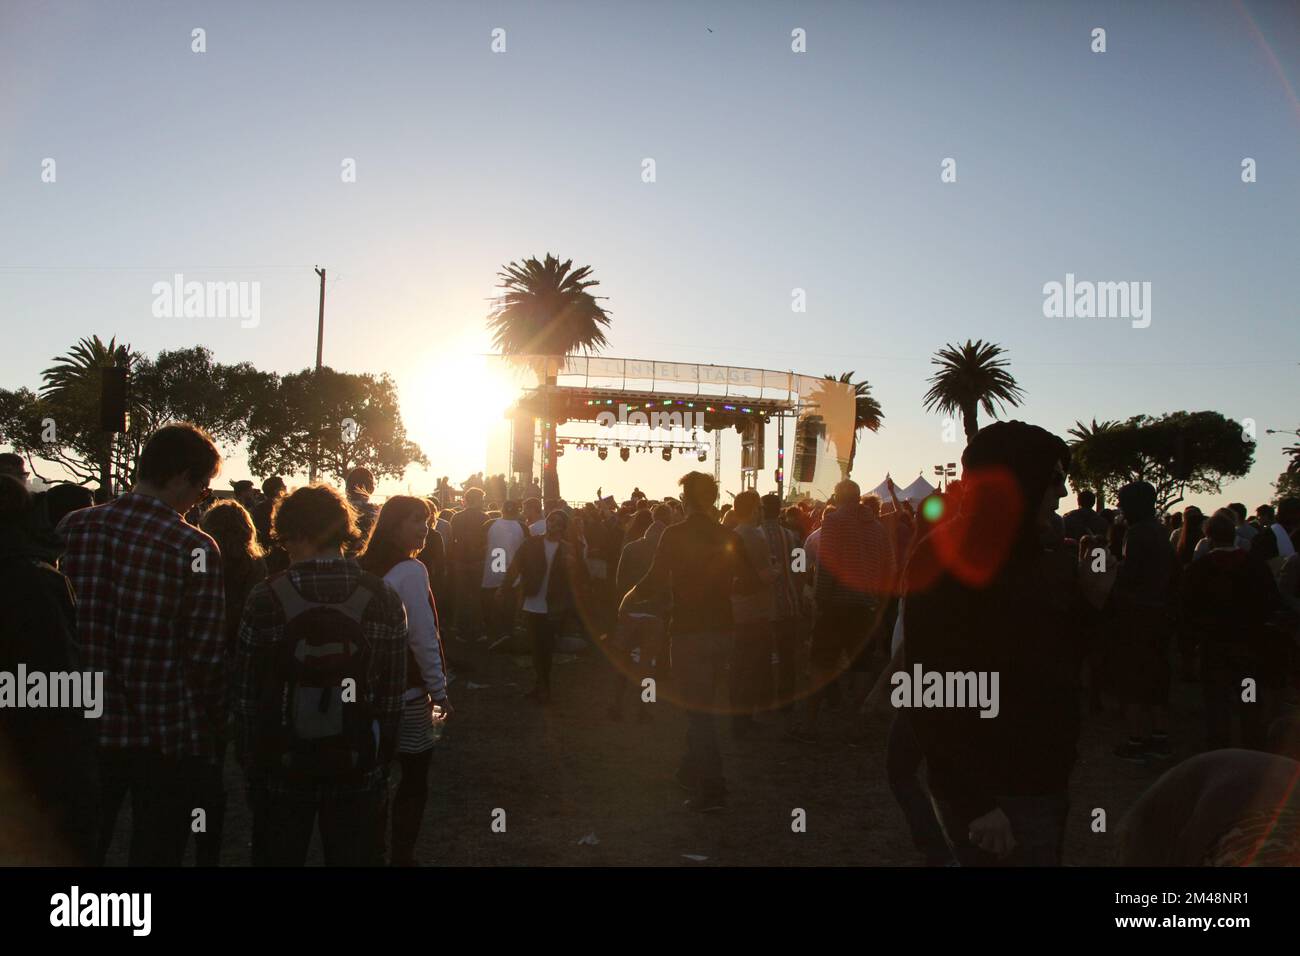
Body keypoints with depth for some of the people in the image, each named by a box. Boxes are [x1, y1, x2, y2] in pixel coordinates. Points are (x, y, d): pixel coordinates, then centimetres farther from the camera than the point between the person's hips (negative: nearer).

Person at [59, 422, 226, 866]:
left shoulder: (74, 528, -3)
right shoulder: (194, 549, -16)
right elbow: (206, 657, -16)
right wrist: (215, 727, -1)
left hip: (87, 728, 4)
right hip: (169, 736, -4)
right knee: (156, 852, 11)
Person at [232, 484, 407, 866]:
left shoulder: (267, 599, -12)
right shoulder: (384, 600, -8)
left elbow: (246, 696, -7)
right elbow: (392, 696, -4)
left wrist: (250, 764, 4)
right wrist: (381, 760, 7)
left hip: (282, 774, -1)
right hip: (358, 774, 1)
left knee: (279, 857, 18)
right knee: (353, 858, 16)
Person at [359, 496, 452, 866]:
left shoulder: (362, 567, 4)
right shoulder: (410, 571, -17)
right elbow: (424, 639, -17)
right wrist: (440, 692, -9)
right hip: (407, 694, -7)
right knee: (414, 783, 6)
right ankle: (401, 855, 12)